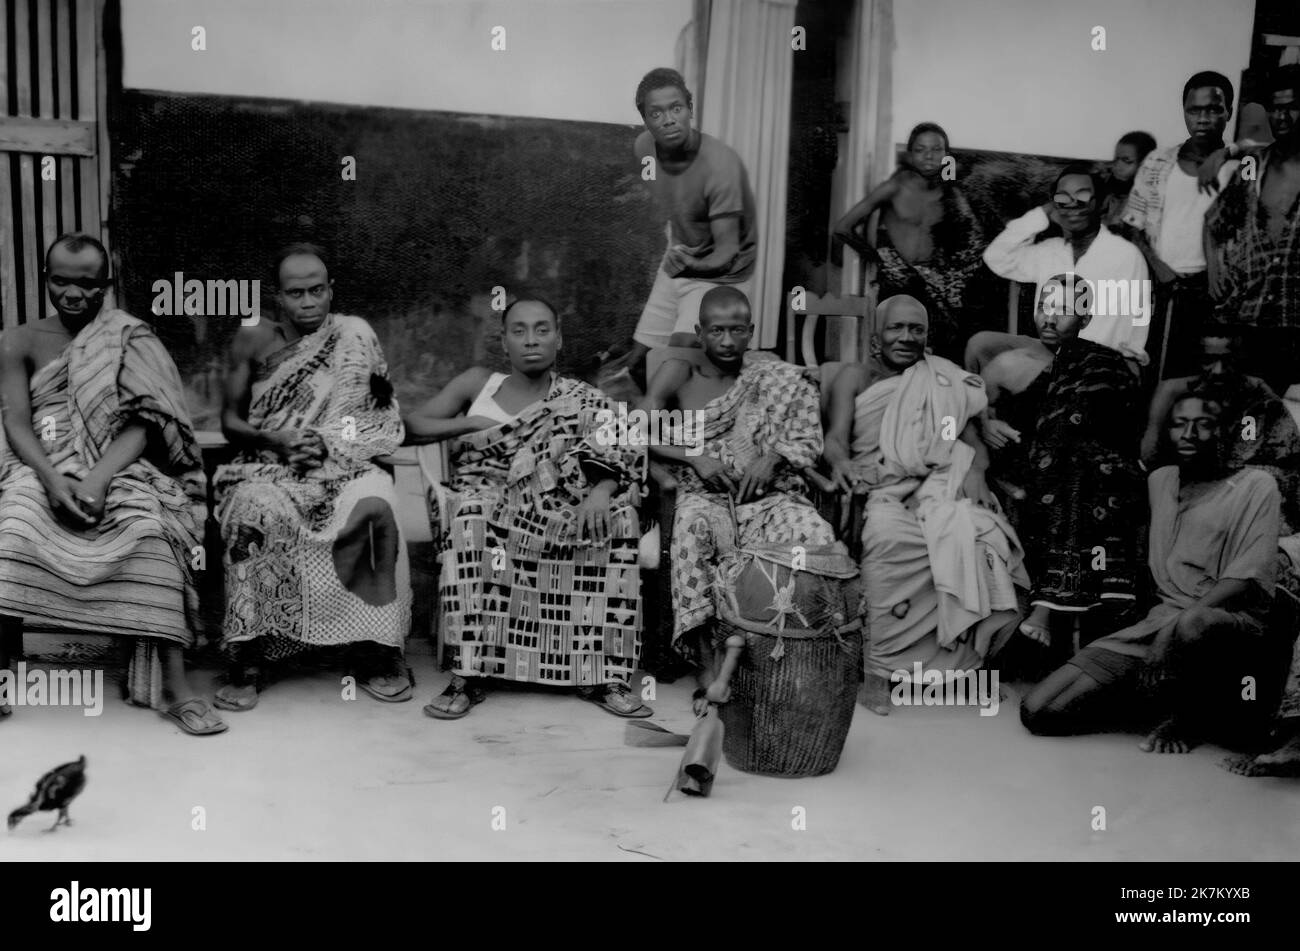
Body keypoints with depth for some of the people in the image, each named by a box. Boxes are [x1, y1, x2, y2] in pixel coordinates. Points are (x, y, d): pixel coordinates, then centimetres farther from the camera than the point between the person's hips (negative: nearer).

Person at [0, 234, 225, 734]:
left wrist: (98, 480, -21)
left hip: (117, 466, -1)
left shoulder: (130, 338, 8)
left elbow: (143, 423, -4)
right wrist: (52, 480, -20)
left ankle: (174, 683, -35)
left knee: (150, 527, -33)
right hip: (42, 468, 1)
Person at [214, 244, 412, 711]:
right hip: (266, 467, 0)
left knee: (374, 505, -34)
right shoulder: (252, 341, 10)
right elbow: (230, 419, 10)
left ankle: (375, 654, -23)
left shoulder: (354, 336, 7)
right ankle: (248, 661, -28)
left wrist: (328, 444, -13)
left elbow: (383, 426, 5)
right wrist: (276, 439, -11)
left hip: (341, 465, 0)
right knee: (256, 511, -35)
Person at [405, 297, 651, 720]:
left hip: (556, 512, 1)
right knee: (471, 518, -36)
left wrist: (602, 490, -25)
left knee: (620, 518, -25)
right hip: (486, 495, -1)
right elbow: (411, 427, 8)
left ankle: (602, 675, -23)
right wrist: (474, 422, -5)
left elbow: (623, 453, -4)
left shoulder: (582, 399, 10)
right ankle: (469, 676, -33)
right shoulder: (478, 383, 13)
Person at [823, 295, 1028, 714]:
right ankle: (877, 670, -32)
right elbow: (836, 436, -1)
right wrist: (840, 460, -25)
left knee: (968, 534, -32)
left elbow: (975, 445, 15)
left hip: (939, 487, 2)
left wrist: (974, 471, -10)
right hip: (879, 491, -2)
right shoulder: (855, 377, 15)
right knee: (888, 537, -37)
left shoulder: (944, 383, 22)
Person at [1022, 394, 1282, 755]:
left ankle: (1184, 715, -10)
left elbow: (1249, 579, -10)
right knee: (1037, 712, -12)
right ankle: (1168, 696, 10)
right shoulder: (1158, 481, 20)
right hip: (1157, 624, 5)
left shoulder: (1255, 486, 2)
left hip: (1232, 624, -5)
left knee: (1192, 628, -45)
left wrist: (1179, 624, -21)